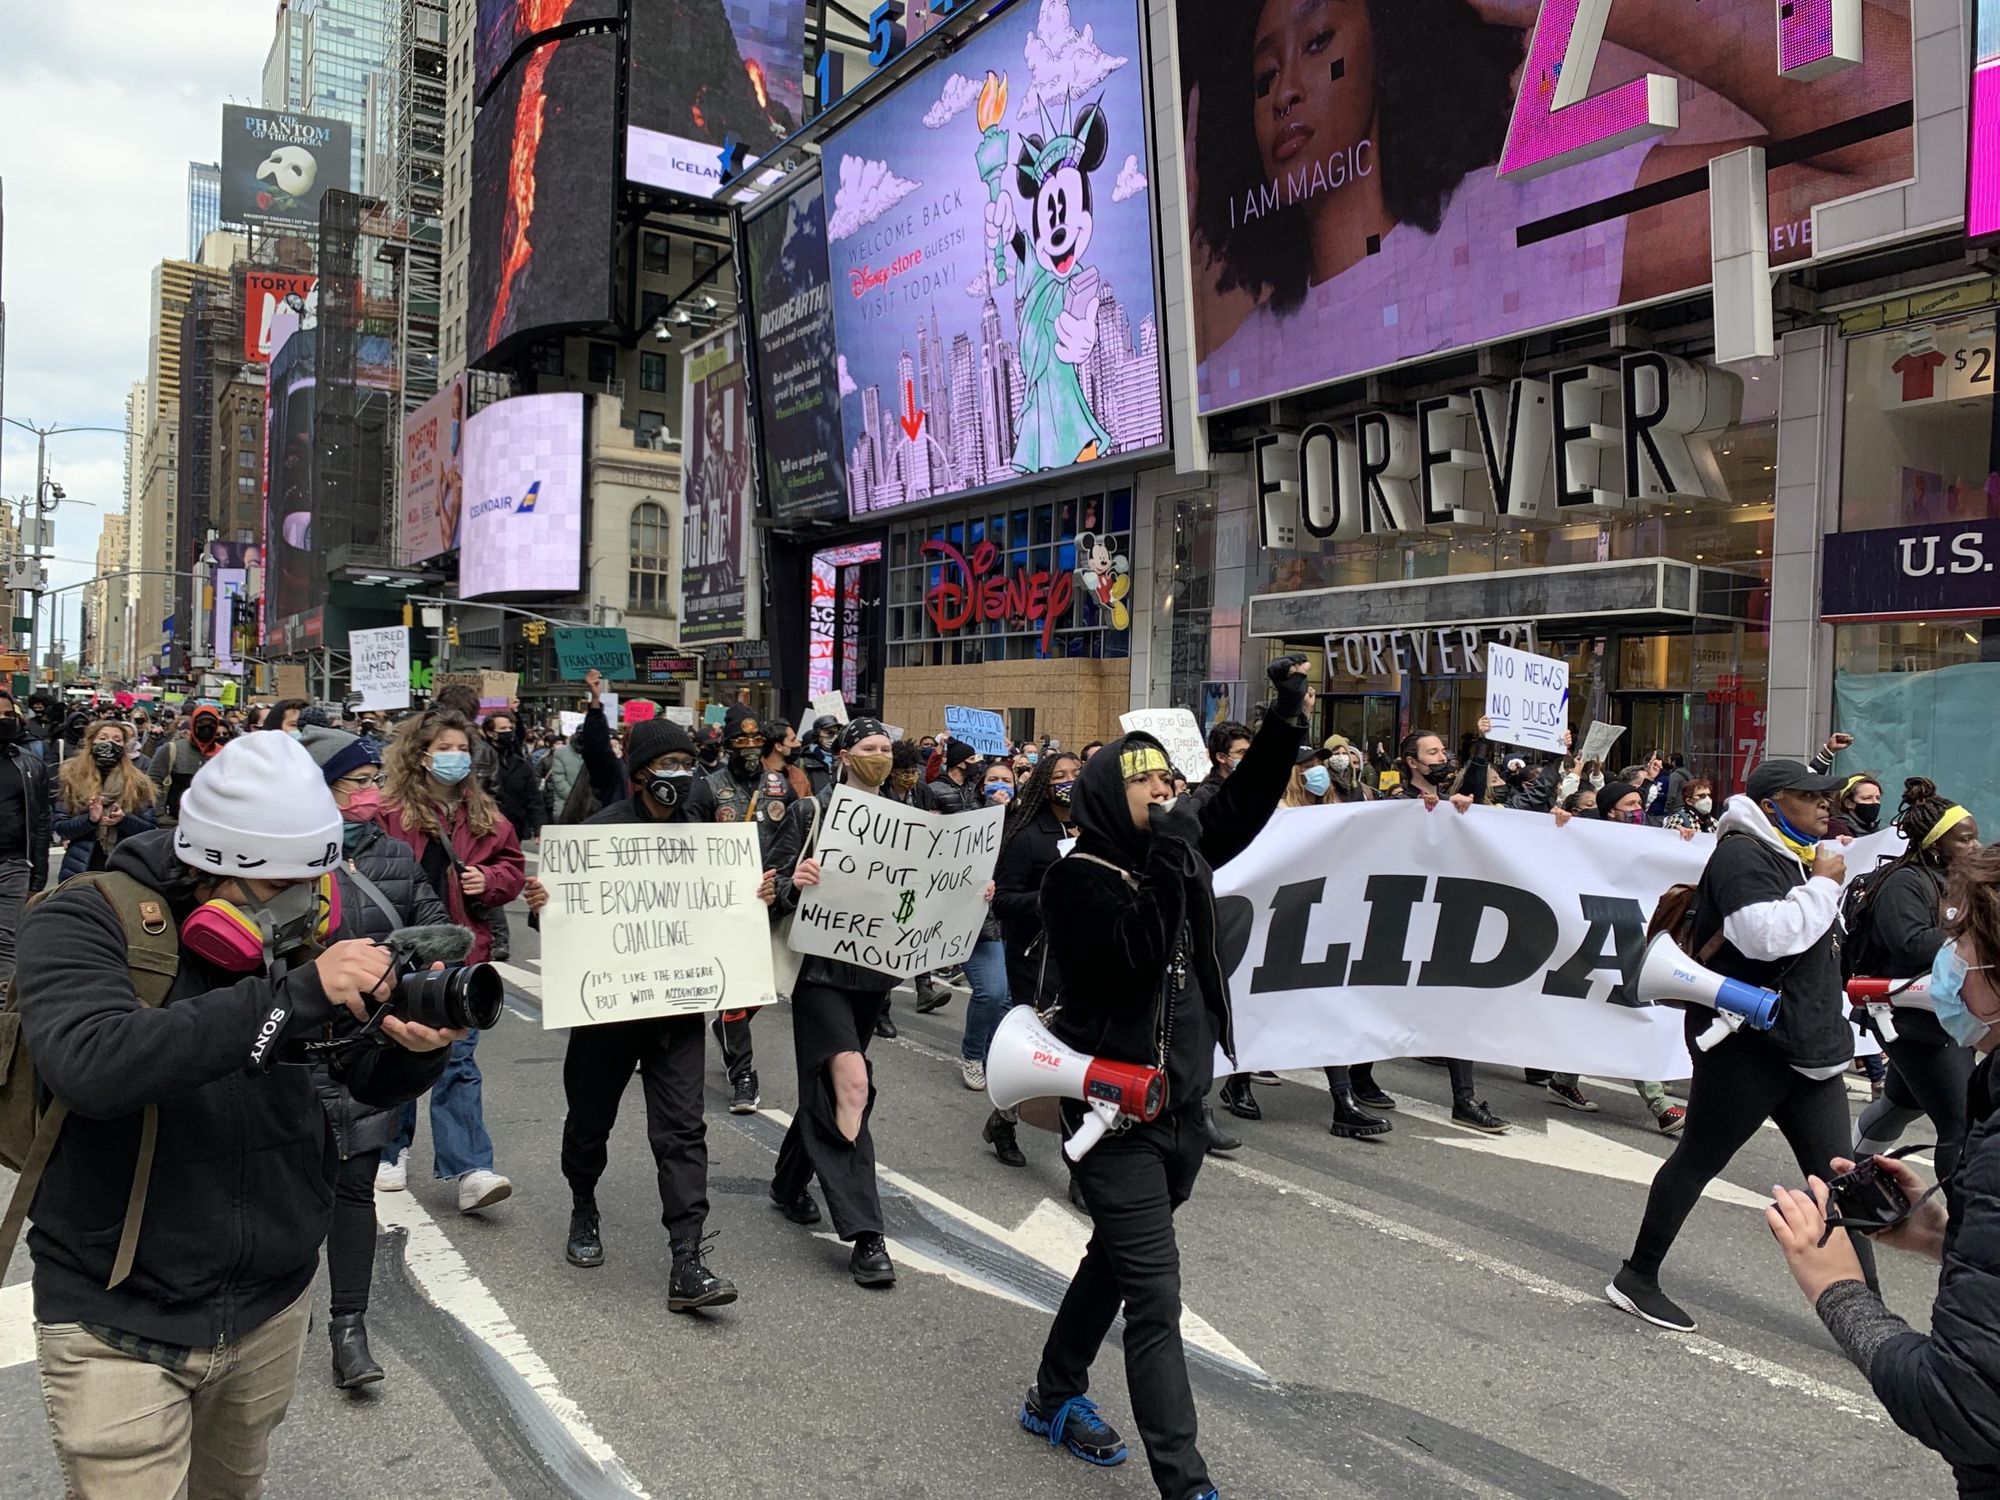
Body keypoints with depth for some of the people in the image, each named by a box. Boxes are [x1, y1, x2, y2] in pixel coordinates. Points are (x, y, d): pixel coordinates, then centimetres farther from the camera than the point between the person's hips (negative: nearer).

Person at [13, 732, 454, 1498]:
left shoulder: (307, 926, -2)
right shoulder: (86, 922, -16)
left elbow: (373, 1081, 1)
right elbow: (92, 1066, -34)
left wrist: (414, 1048, -22)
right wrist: (296, 995, -37)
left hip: (272, 1304, 5)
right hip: (120, 1323, -4)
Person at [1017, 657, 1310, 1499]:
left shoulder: (1175, 853, 5)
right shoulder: (1076, 879, -15)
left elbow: (1244, 803, 1)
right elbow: (1136, 956, -29)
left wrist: (1288, 718, -11)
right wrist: (1170, 856, -27)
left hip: (1180, 1104, 8)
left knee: (1116, 1260, 22)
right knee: (1155, 1296, -9)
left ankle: (1055, 1399, 41)